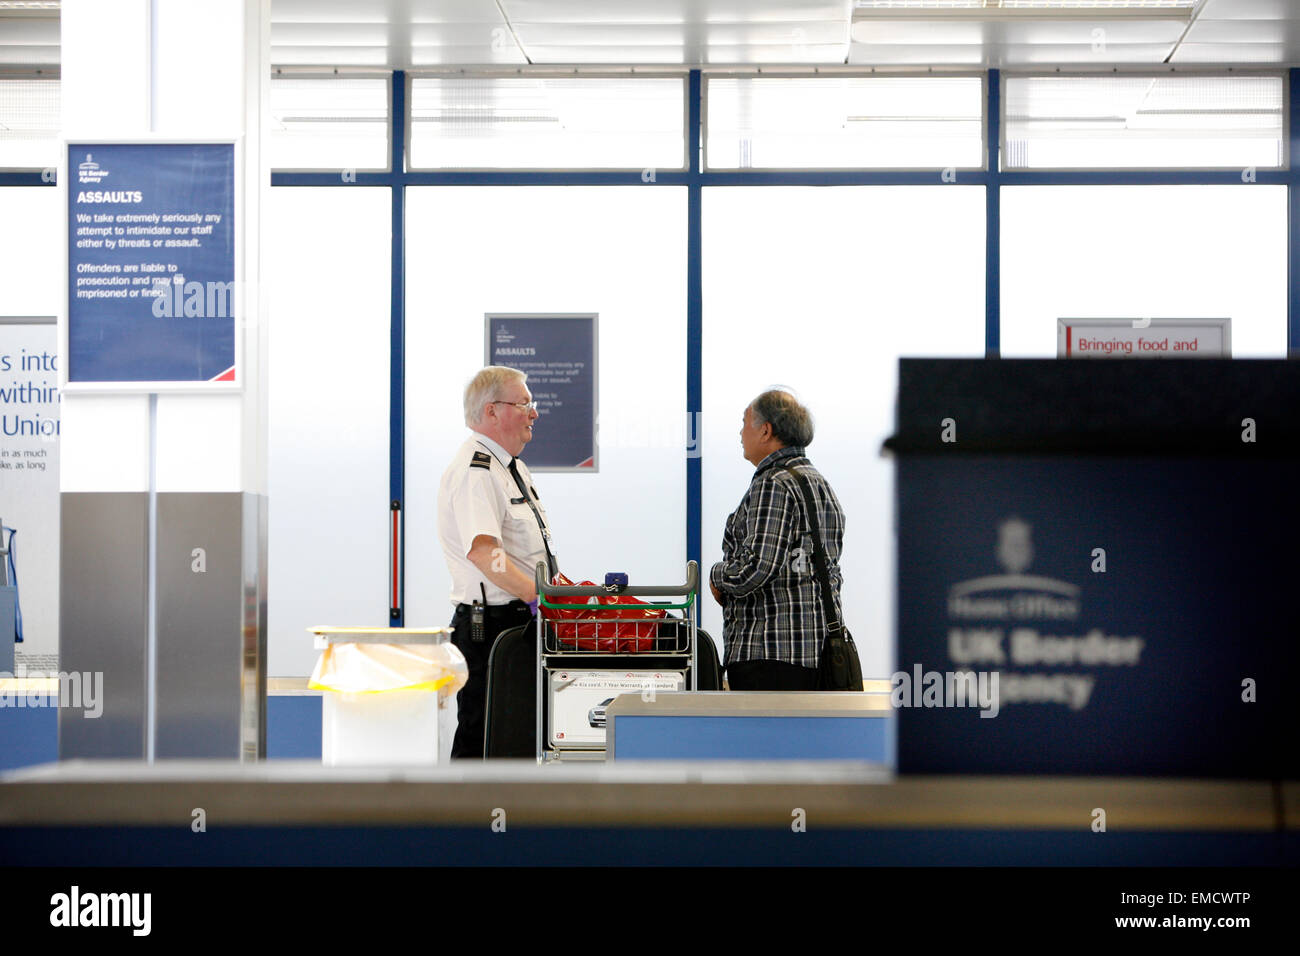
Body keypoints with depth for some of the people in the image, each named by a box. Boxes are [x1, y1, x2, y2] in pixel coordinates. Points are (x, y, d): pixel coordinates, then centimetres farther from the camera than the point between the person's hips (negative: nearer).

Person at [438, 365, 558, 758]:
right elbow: (483, 550, -28)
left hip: (522, 622, 10)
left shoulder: (513, 467, 18)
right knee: (478, 740, -8)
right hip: (490, 625, -10)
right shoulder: (474, 471, -15)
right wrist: (536, 594, -34)